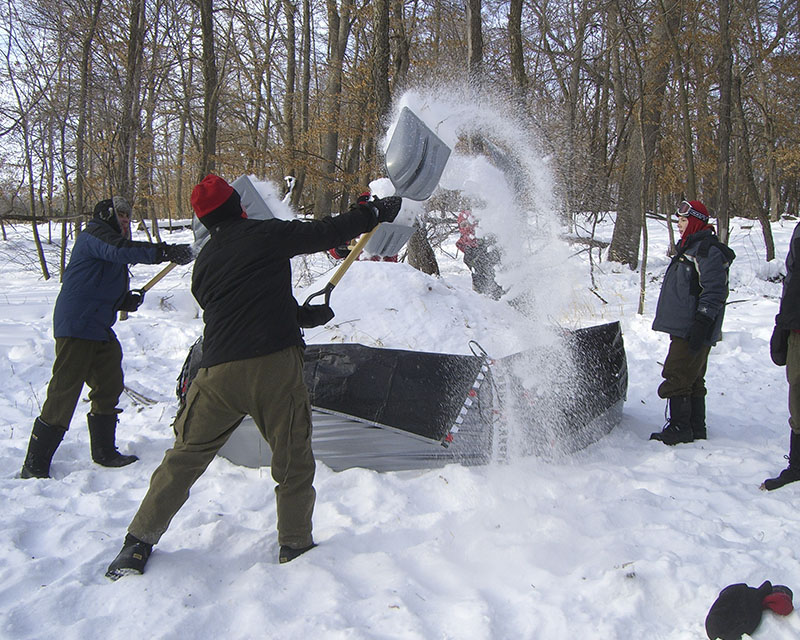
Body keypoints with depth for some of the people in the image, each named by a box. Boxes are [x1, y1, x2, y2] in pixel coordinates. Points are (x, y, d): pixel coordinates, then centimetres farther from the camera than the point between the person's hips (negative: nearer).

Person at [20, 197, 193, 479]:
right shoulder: (94, 233, -6)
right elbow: (120, 250, -27)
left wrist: (127, 301, 5)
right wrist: (166, 252, -32)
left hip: (101, 329, 10)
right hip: (76, 328, -10)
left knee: (110, 388, 12)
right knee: (63, 395, -8)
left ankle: (105, 452, 24)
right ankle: (34, 466, 0)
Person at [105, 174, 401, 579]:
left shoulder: (203, 263, 18)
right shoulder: (266, 234, 1)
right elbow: (326, 233, 5)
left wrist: (303, 313, 33)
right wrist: (375, 212, 20)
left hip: (218, 371, 4)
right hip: (275, 364, -4)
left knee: (185, 457, 15)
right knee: (294, 458, 13)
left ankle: (138, 545, 20)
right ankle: (294, 545, 23)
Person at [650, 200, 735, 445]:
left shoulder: (709, 250, -13)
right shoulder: (689, 247, 20)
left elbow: (714, 292, -19)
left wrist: (701, 324, -24)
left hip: (694, 330, -11)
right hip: (683, 328, 11)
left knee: (677, 378, -9)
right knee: (692, 380, 14)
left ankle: (680, 428, -2)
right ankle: (696, 429, 21)